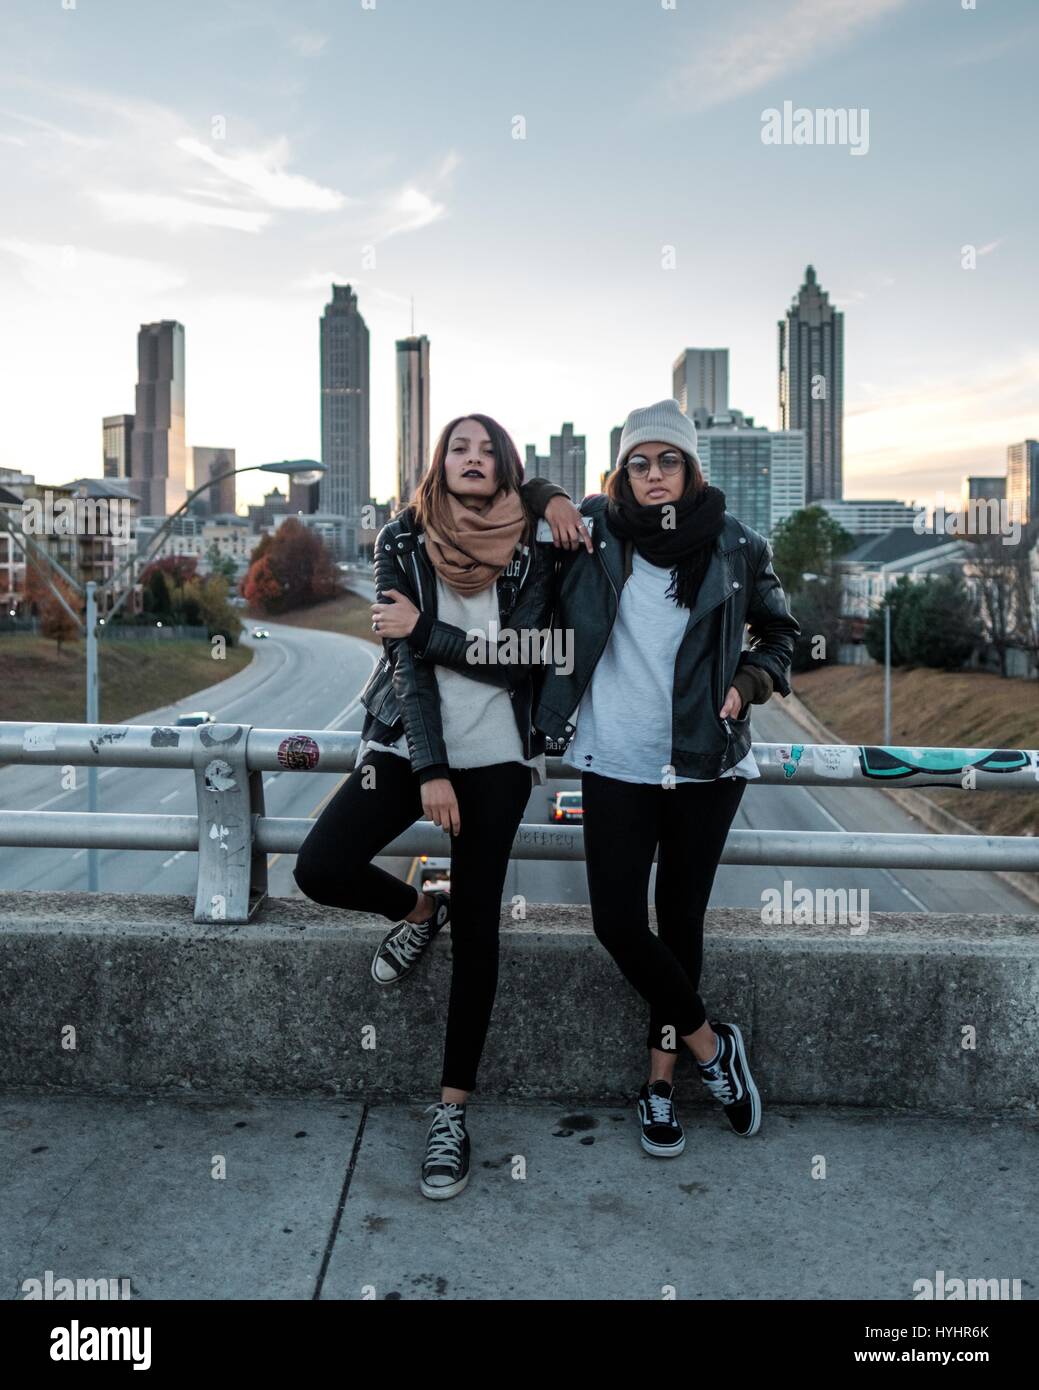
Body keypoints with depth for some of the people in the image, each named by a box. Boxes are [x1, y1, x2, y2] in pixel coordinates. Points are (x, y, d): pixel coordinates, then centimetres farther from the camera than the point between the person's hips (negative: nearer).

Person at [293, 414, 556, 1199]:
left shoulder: (531, 551, -2)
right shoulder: (405, 543, -1)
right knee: (321, 870, -15)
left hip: (497, 758, -1)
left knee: (477, 926, -3)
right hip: (407, 744, 2)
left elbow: (521, 662, -12)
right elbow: (406, 658, -9)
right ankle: (417, 912, 20)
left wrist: (425, 627, -16)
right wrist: (430, 769, -16)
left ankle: (453, 1111, 9)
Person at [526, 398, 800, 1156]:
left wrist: (750, 682, -4)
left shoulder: (738, 547, -1)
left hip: (707, 764, 0)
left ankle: (663, 1076, 26)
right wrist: (551, 499, -3)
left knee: (681, 920, 9)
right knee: (618, 923, -2)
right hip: (616, 764, 1)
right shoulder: (594, 528, 1)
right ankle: (712, 1044, 20)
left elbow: (781, 631, 14)